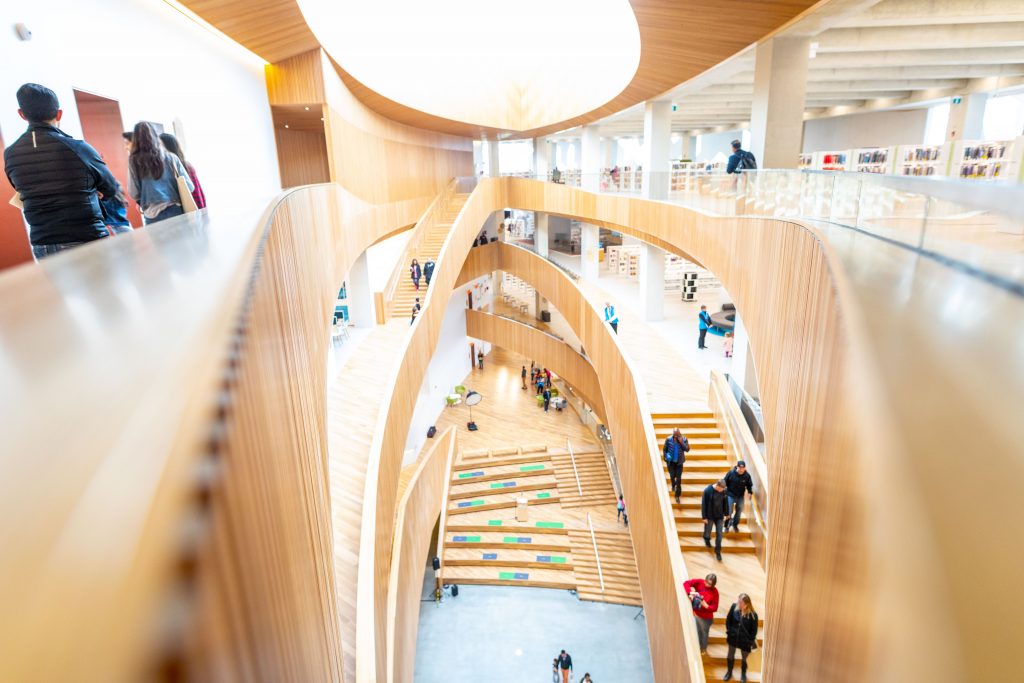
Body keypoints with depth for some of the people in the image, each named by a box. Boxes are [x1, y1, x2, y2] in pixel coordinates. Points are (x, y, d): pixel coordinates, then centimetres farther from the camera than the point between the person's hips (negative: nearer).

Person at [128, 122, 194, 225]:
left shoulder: (134, 160, 1)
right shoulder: (170, 157, 4)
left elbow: (133, 194, 0)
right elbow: (189, 186, 4)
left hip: (153, 216, -1)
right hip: (175, 211, 1)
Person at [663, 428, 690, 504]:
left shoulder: (684, 439, -8)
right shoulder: (668, 439, -8)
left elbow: (687, 449, -11)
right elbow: (665, 449, 2)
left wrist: (681, 443, -23)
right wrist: (666, 456, -10)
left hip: (679, 461, 0)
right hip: (671, 461, 0)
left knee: (678, 478, -1)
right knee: (672, 476, 2)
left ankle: (677, 495, 9)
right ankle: (673, 485, 39)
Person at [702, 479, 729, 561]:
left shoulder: (724, 491, -10)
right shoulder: (707, 491, -21)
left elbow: (726, 502, 5)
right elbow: (703, 504, -15)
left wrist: (726, 514, 11)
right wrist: (704, 517, -12)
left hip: (719, 516, 2)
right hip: (709, 516, -2)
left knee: (719, 534, 4)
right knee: (708, 531, 15)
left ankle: (718, 551, 18)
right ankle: (707, 540, 49)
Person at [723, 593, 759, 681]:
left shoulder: (753, 615, -26)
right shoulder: (734, 607, -19)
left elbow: (754, 630, -12)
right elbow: (728, 619, -4)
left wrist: (750, 641, -7)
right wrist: (729, 631, -2)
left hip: (745, 640, -2)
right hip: (733, 637, 2)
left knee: (744, 658, 19)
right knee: (730, 655, 22)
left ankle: (743, 674, 48)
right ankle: (729, 672, 47)